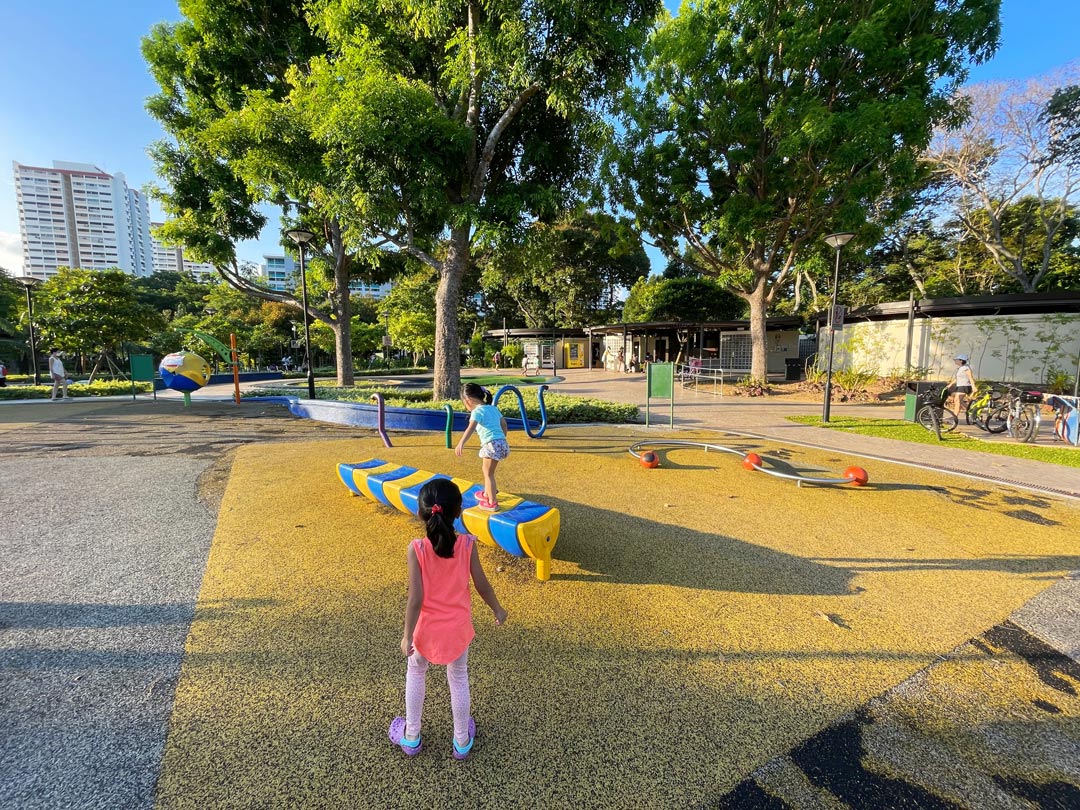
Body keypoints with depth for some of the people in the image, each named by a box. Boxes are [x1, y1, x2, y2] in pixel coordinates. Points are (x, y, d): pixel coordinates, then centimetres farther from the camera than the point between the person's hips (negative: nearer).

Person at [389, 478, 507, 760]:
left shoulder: (416, 549, -23)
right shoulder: (467, 544, -19)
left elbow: (416, 598, -20)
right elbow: (482, 585, -10)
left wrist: (407, 635, -7)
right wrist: (498, 610, 7)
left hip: (427, 628, -1)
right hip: (458, 627, 1)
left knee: (415, 674, 27)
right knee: (459, 679, 23)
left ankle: (411, 737, 42)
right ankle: (462, 742, 41)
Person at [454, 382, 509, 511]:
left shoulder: (477, 411, -8)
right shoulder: (493, 408, 17)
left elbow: (470, 428, -25)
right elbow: (503, 424, 26)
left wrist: (461, 443, -35)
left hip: (492, 444, -8)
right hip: (502, 442, 8)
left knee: (488, 473, 1)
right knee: (487, 470, 25)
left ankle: (492, 502, 4)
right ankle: (487, 493, 40)